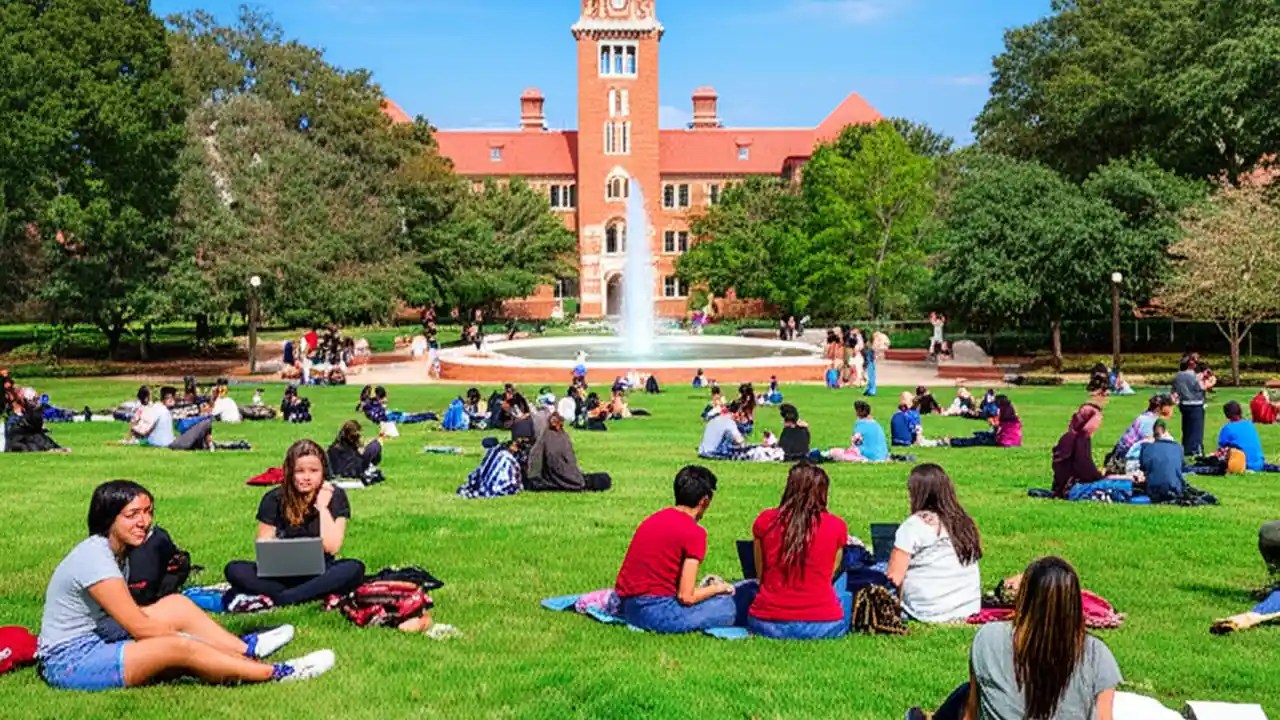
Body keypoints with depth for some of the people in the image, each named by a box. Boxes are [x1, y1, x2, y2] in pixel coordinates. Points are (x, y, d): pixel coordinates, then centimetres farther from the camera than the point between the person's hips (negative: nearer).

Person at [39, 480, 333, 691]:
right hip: (70, 662, -10)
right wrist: (189, 635, -13)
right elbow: (140, 628, -22)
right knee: (178, 647, -25)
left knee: (176, 605, 1)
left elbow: (130, 616, 8)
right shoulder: (94, 558, -22)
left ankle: (246, 651, 1)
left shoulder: (118, 551, 8)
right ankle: (276, 673, -19)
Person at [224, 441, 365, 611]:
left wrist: (323, 507, -16)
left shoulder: (335, 496, -5)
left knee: (355, 568, -32)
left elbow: (331, 547, -12)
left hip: (319, 573, -1)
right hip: (282, 573, 1)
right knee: (234, 570, -24)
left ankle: (270, 600, -33)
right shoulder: (274, 499, -2)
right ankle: (320, 594, -31)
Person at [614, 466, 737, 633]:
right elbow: (686, 597, -15)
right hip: (655, 611, -8)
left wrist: (704, 587, 20)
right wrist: (716, 588, 4)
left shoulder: (654, 519, 11)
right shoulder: (694, 533, -12)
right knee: (728, 606, -1)